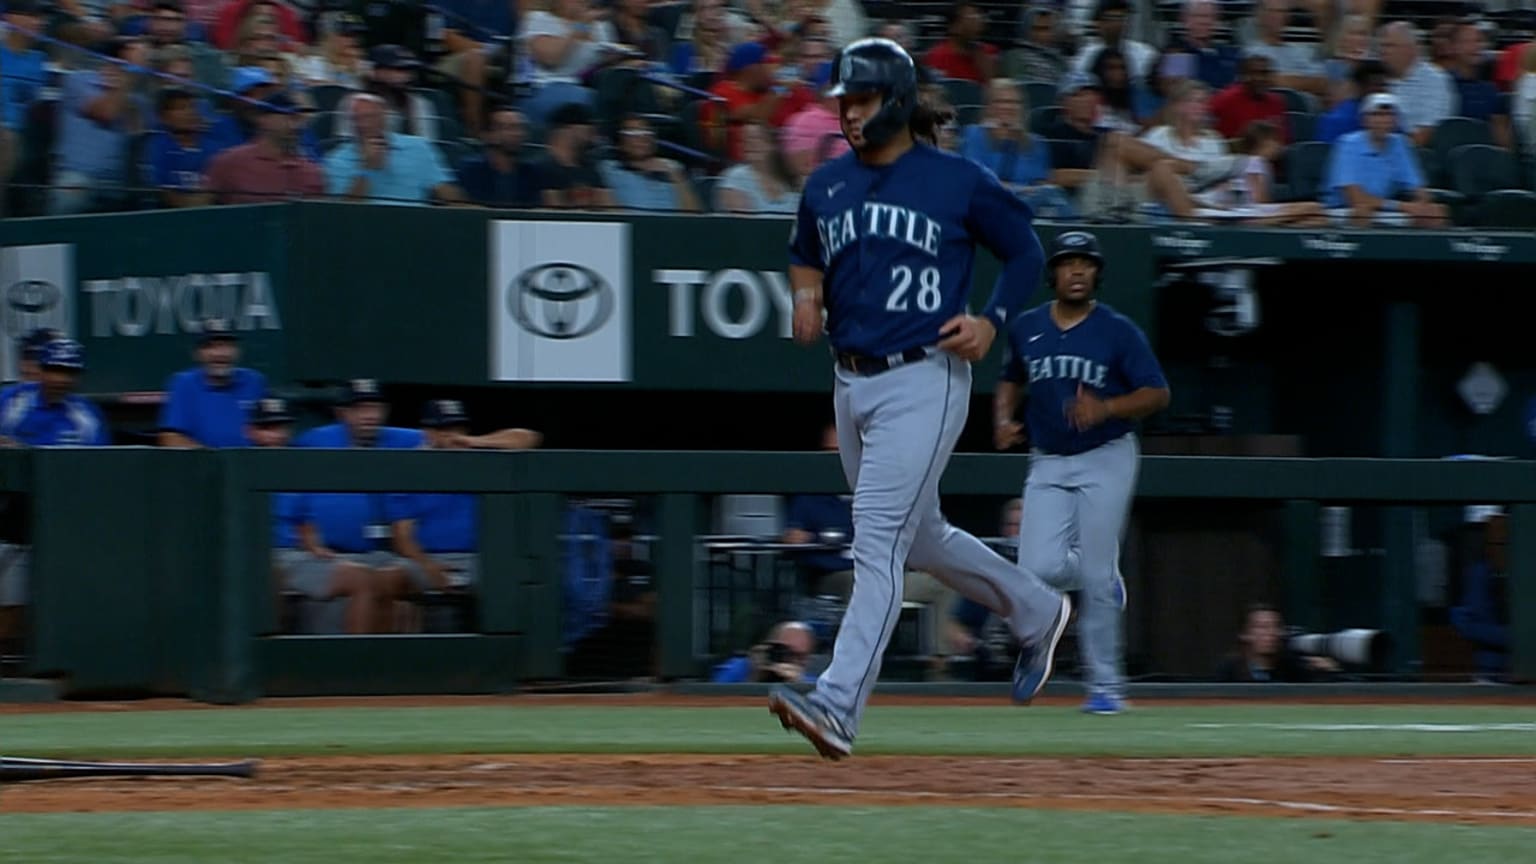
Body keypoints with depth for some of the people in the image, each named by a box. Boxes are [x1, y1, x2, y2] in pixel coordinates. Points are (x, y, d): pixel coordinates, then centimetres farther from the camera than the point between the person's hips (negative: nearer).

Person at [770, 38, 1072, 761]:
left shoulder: (957, 181, -5)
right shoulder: (826, 186, 9)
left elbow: (1025, 251, 5)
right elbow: (805, 255, 25)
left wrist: (991, 322, -9)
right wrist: (807, 296, 3)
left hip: (923, 382, -7)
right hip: (852, 383, 7)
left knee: (878, 538, -16)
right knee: (920, 539, 19)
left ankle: (839, 705, -23)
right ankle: (1034, 611, 43)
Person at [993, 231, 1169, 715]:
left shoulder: (1118, 331, -5)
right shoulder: (1026, 329, 6)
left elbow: (1157, 394, -7)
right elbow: (1011, 380, 22)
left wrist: (1106, 409, -23)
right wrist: (1003, 418, 2)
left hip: (1105, 460, -3)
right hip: (1047, 463, 3)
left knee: (1097, 579, -8)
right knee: (1038, 571, -12)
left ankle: (1106, 686, 3)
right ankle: (1107, 582, 22)